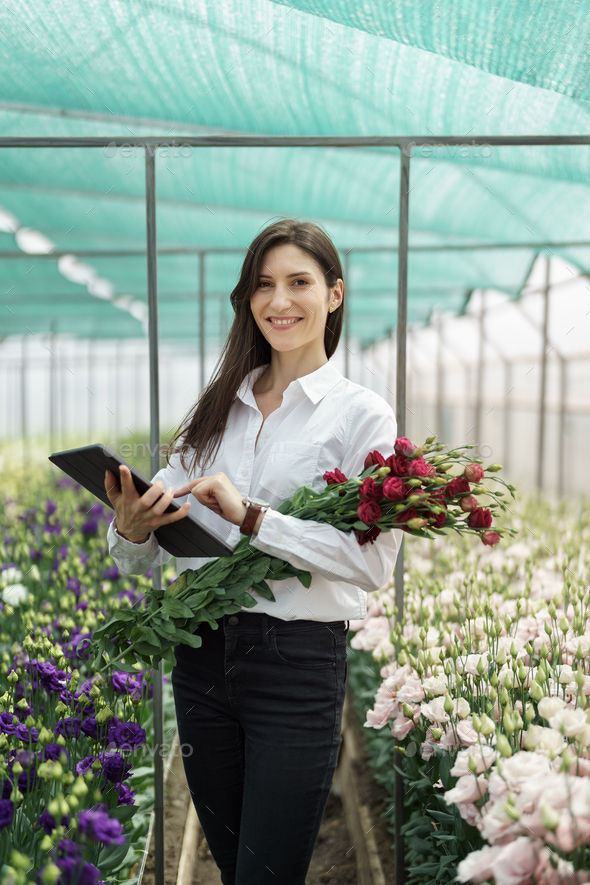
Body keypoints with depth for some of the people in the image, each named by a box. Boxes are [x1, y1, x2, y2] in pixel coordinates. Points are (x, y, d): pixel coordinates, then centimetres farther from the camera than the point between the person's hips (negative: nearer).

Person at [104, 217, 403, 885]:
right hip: (201, 656, 5)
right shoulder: (215, 408, 10)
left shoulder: (362, 415, -3)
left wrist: (253, 518, -22)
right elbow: (146, 560, 6)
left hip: (298, 662, -4)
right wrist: (132, 528, -17)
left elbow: (374, 561, -15)